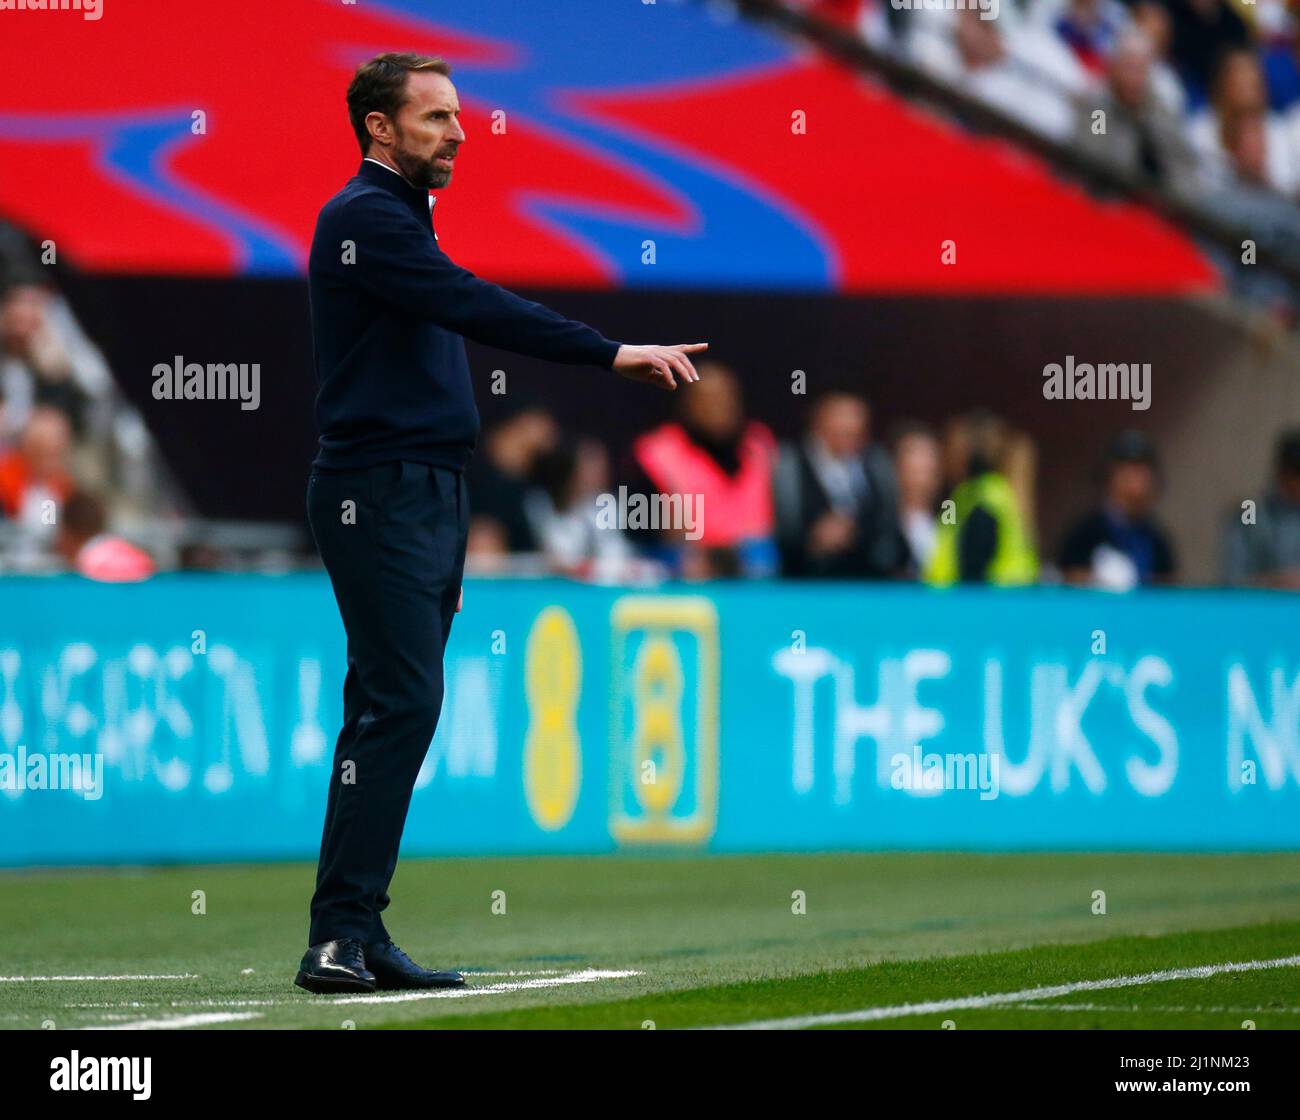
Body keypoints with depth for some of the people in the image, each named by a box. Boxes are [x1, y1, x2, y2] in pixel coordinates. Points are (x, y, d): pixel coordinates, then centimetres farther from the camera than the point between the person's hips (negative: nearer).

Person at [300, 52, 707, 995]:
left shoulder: (400, 218, 21)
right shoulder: (365, 218, -10)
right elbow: (478, 309, -21)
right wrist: (615, 354, -25)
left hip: (429, 492, 10)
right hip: (380, 494, -10)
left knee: (394, 711, 7)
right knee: (400, 704, -15)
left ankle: (358, 939, 7)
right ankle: (339, 936, -17)